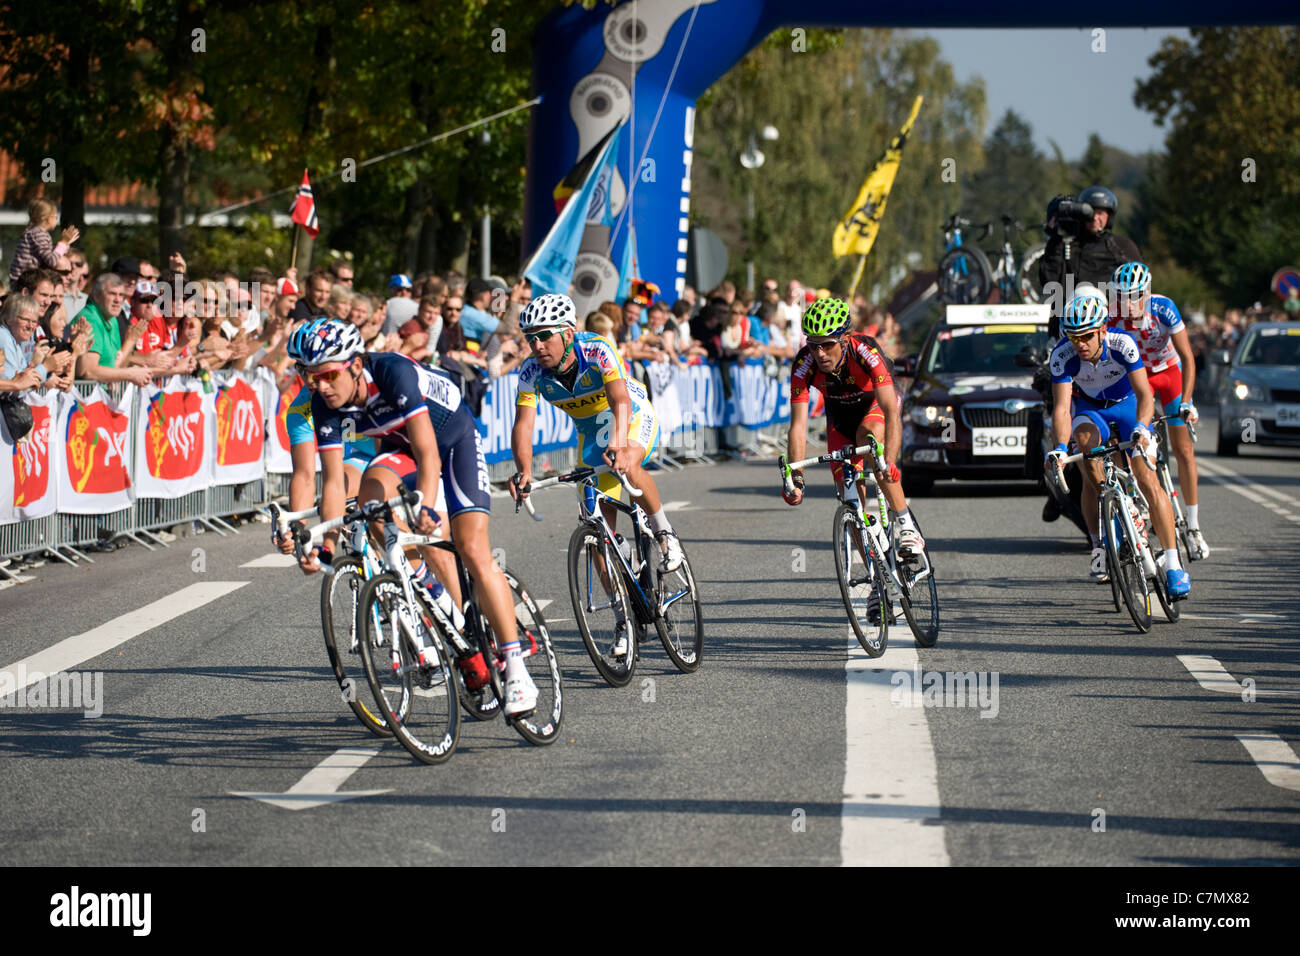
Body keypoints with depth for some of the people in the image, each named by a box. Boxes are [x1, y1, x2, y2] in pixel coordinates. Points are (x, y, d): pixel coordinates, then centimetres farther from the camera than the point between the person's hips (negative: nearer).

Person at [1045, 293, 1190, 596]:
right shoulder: (1062, 356, -28)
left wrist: (1141, 428, -54)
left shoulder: (1122, 344, -30)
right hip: (1089, 409, 1)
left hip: (1127, 405, -1)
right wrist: (1059, 448, -49)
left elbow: (1144, 394, -35)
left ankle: (1173, 565, -11)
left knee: (1147, 480, -15)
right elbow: (1062, 408, -32)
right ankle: (1100, 545, -23)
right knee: (1084, 435, -31)